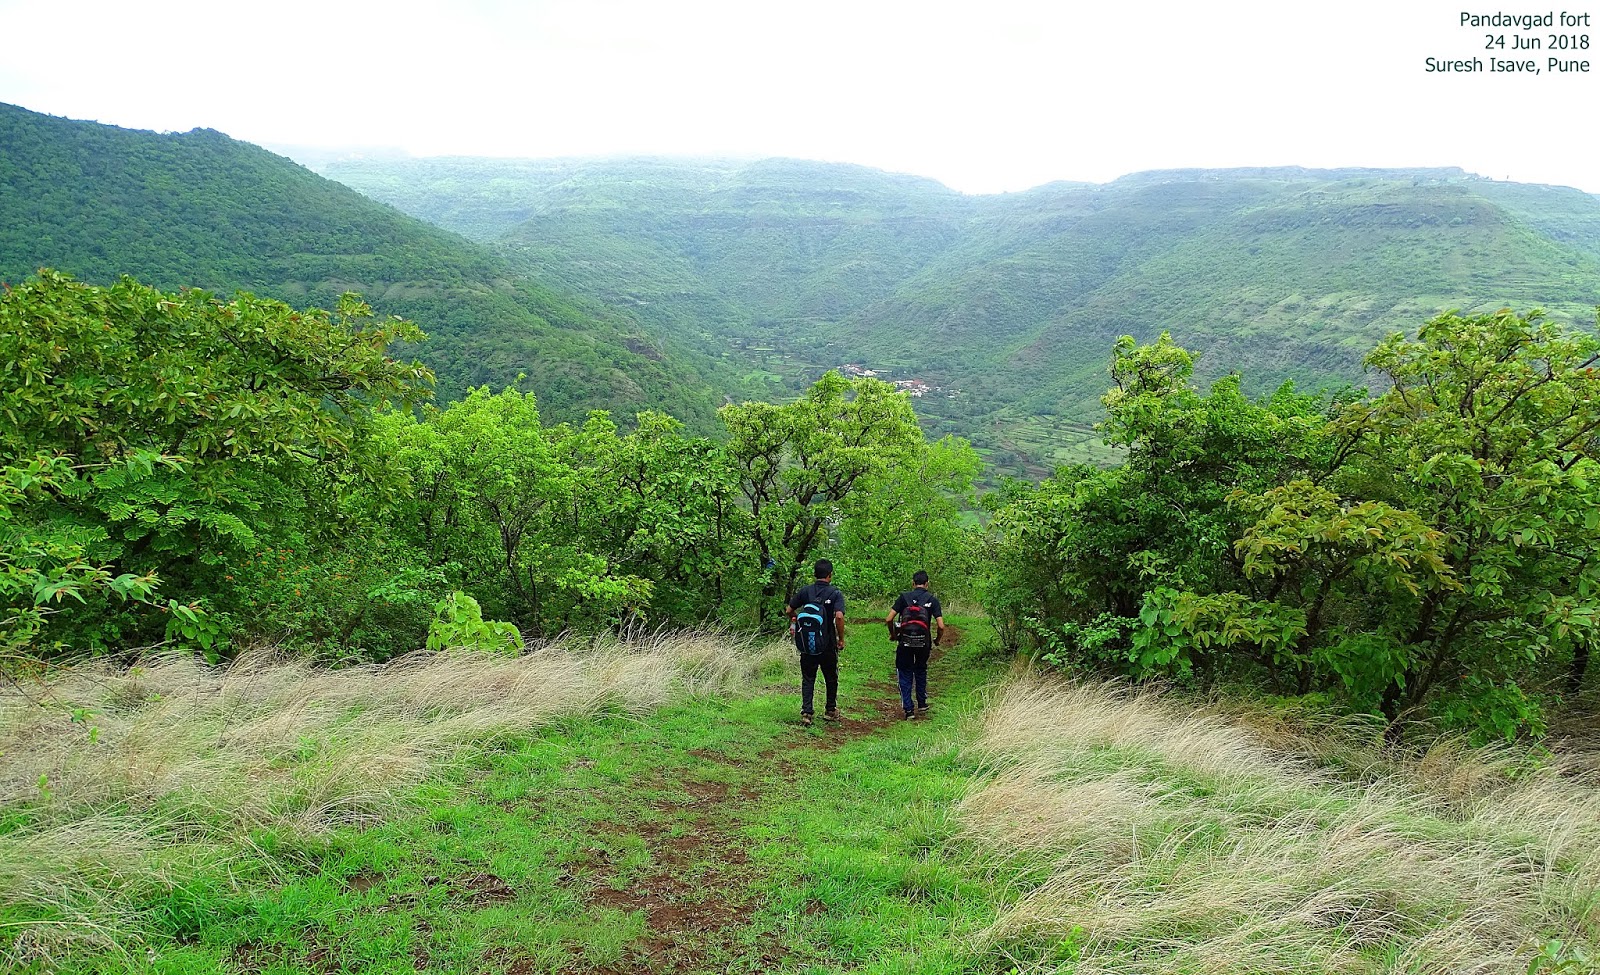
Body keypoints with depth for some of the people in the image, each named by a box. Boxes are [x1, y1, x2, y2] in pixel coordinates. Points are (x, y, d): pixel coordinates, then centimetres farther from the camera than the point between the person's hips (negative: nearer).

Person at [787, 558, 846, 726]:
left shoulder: (805, 591, -1)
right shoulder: (835, 594, -10)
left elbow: (789, 610, 4)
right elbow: (839, 616, -22)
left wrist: (795, 619, 26)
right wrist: (841, 639, -10)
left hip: (807, 646, 2)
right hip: (828, 645, -1)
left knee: (807, 679, 8)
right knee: (831, 678, 18)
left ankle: (806, 712, -3)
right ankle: (830, 711, 29)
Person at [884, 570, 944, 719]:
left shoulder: (904, 597, -2)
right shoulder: (932, 599, -1)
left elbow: (889, 619, -9)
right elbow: (941, 626, -8)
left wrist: (892, 634, 9)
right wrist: (936, 640, 10)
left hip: (905, 642, -1)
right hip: (924, 643, 2)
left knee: (905, 674, 10)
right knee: (921, 670, 25)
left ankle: (908, 709, 6)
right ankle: (922, 704, 29)